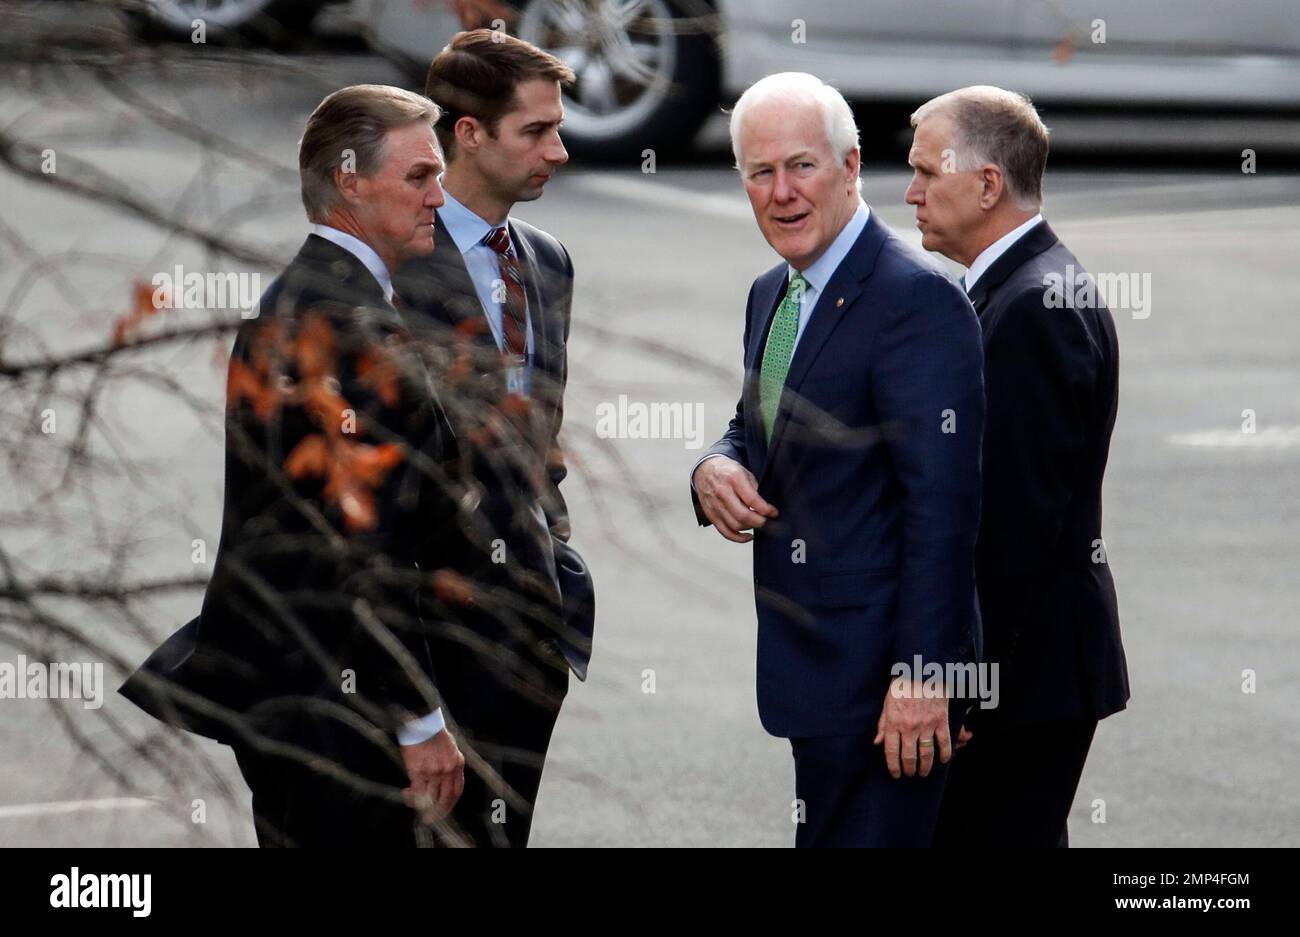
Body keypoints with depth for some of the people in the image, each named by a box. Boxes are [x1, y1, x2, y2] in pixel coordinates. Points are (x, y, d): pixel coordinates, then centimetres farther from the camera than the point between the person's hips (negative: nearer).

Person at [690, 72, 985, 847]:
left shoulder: (919, 300, -17)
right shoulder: (772, 294, 13)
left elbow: (943, 503, -21)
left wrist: (919, 675, -24)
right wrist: (718, 466, 0)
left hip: (878, 663, -9)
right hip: (805, 657, 9)